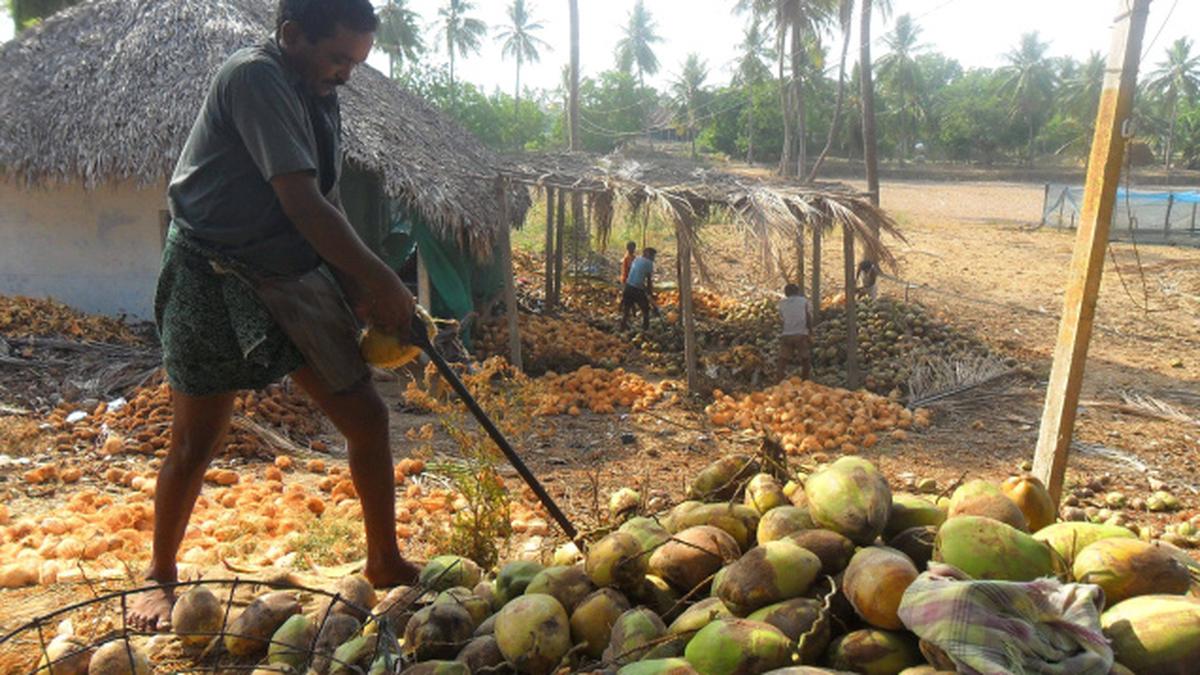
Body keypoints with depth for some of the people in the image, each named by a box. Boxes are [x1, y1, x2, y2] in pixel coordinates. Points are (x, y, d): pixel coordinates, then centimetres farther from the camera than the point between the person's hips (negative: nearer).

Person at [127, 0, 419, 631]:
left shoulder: (320, 99, 9)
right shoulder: (254, 76, -17)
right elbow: (302, 205, -24)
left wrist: (363, 294, 1)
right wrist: (382, 280, -18)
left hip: (296, 277, 7)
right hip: (215, 280, -7)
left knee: (366, 416, 3)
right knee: (196, 443, 2)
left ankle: (385, 561, 19)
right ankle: (160, 575, 27)